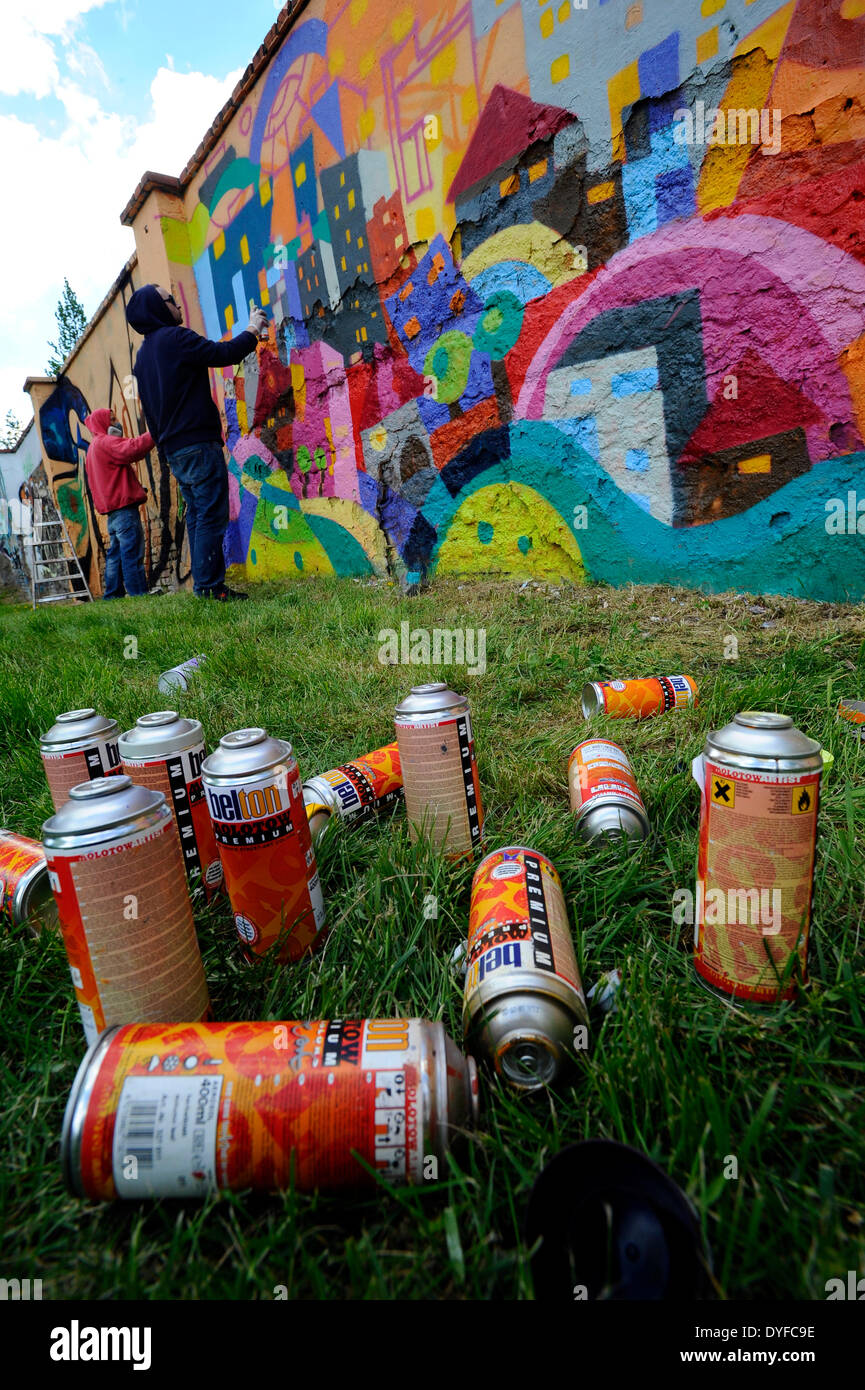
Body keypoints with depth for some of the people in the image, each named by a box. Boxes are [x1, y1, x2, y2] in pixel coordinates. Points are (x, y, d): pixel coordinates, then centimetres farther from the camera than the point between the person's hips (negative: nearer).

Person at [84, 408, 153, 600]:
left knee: (116, 554, 11)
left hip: (112, 511, 10)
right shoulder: (106, 442, -4)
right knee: (132, 554, -14)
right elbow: (131, 450, -22)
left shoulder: (94, 448, 29)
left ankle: (112, 596, 12)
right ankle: (139, 595, -17)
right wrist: (153, 434, -18)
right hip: (123, 506, -10)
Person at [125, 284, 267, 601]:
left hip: (173, 449, 9)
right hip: (197, 443, -9)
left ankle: (203, 585, 9)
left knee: (197, 517, 9)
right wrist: (253, 330, 6)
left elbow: (149, 409, 23)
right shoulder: (174, 338, -6)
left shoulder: (143, 354, 21)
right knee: (212, 516, -11)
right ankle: (210, 586, -15)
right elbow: (224, 354, -10)